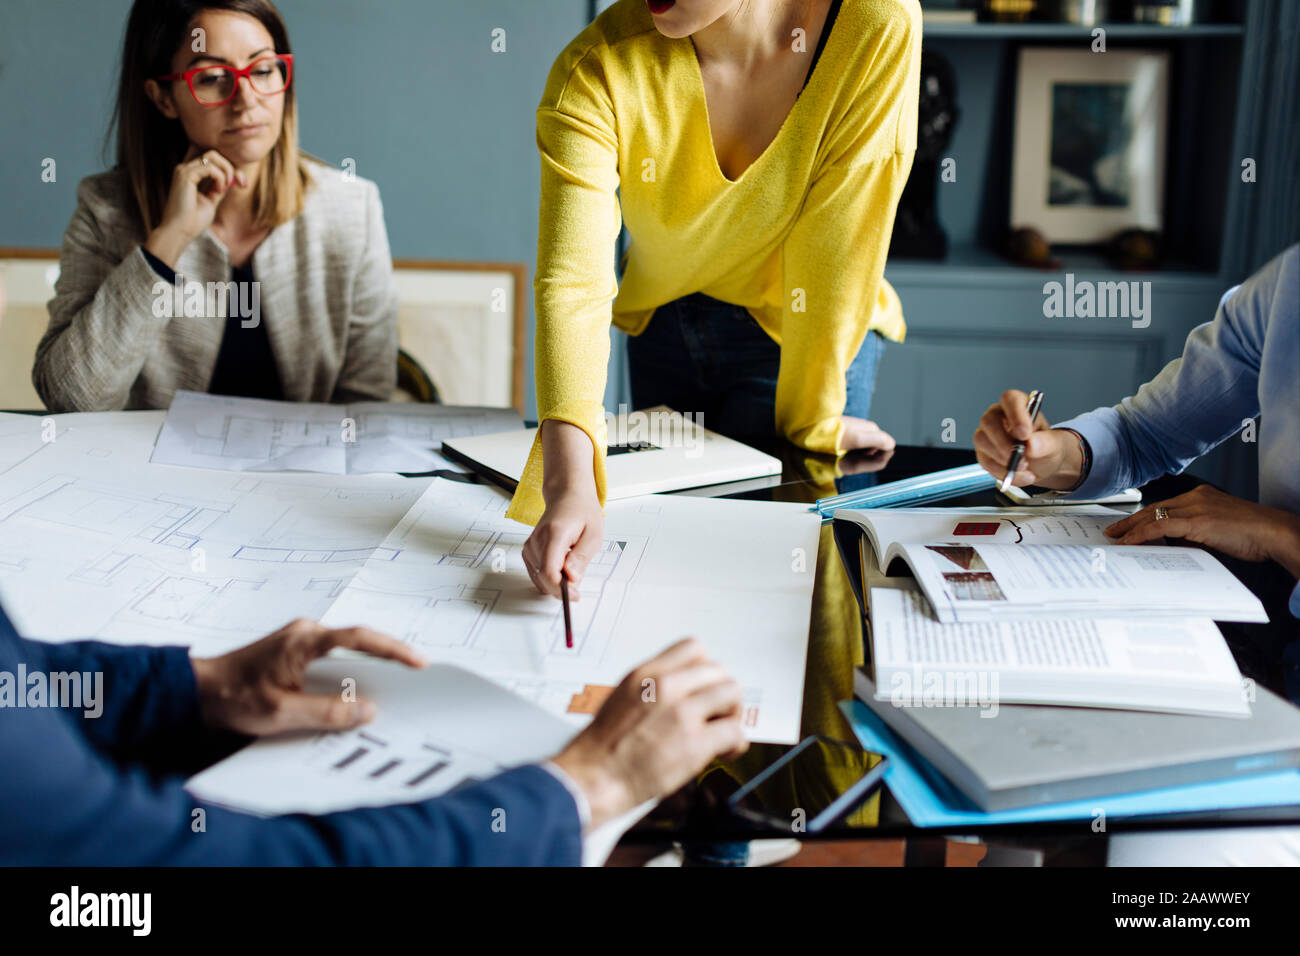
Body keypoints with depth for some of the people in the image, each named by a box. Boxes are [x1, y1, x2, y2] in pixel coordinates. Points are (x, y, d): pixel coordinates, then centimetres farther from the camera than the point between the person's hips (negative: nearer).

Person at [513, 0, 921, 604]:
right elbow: (573, 281, -37)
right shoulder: (595, 71, -27)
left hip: (811, 328, -2)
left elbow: (839, 243, -25)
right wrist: (568, 482, -49)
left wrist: (814, 421, -18)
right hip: (660, 322, 3)